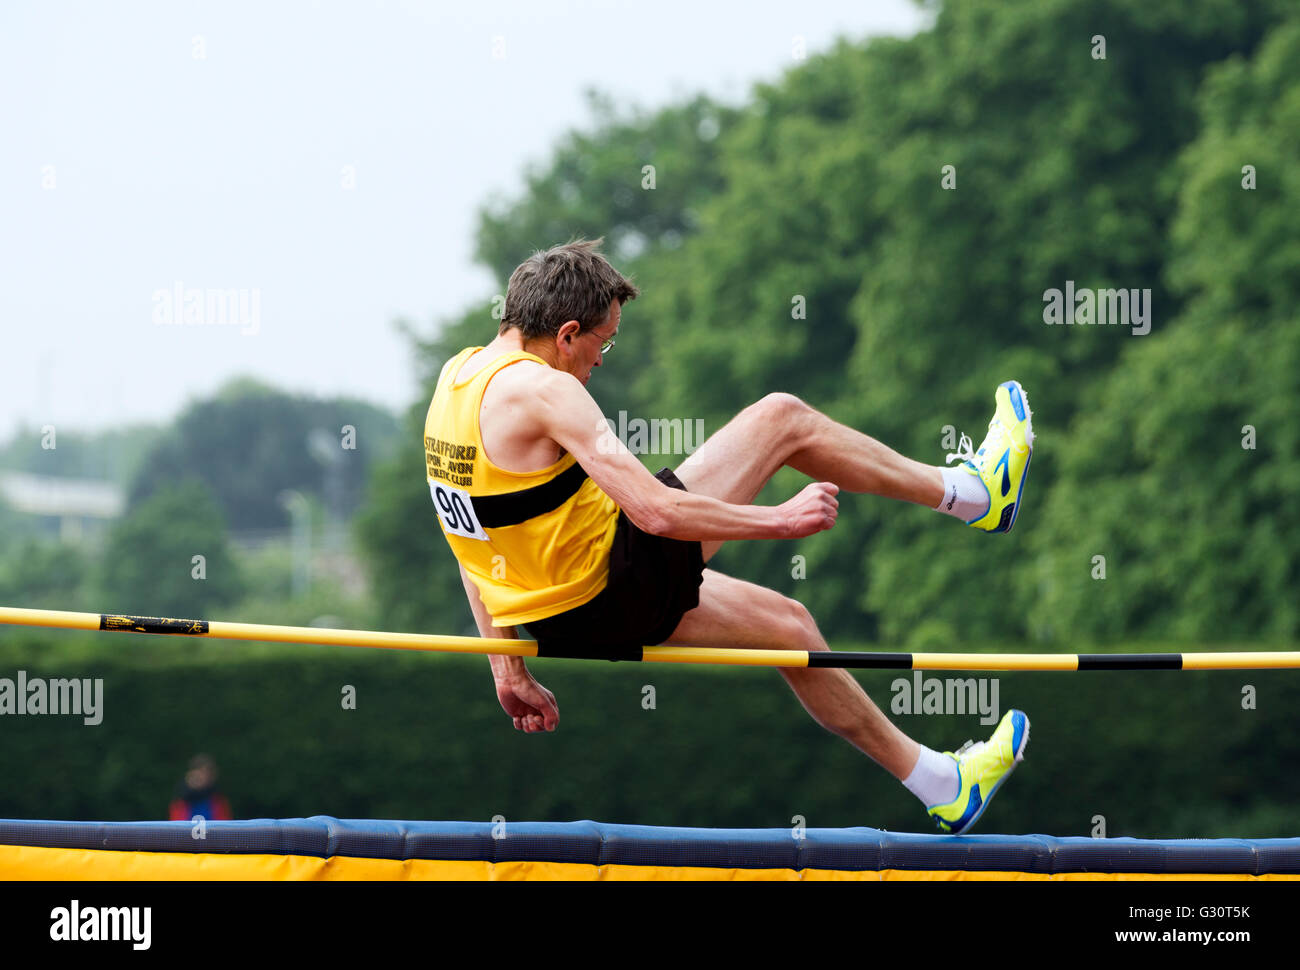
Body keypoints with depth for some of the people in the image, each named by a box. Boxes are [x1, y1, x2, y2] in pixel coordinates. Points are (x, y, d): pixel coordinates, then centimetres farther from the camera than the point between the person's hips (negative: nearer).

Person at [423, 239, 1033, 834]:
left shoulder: (457, 375, 6)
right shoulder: (539, 388, -24)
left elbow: (484, 543, 13)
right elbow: (655, 511, -27)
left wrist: (509, 672, 18)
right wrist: (783, 519, -13)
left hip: (555, 619, 9)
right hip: (614, 593, -9)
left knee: (786, 623, 25)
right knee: (783, 419, 3)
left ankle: (939, 783, 37)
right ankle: (971, 491, 25)